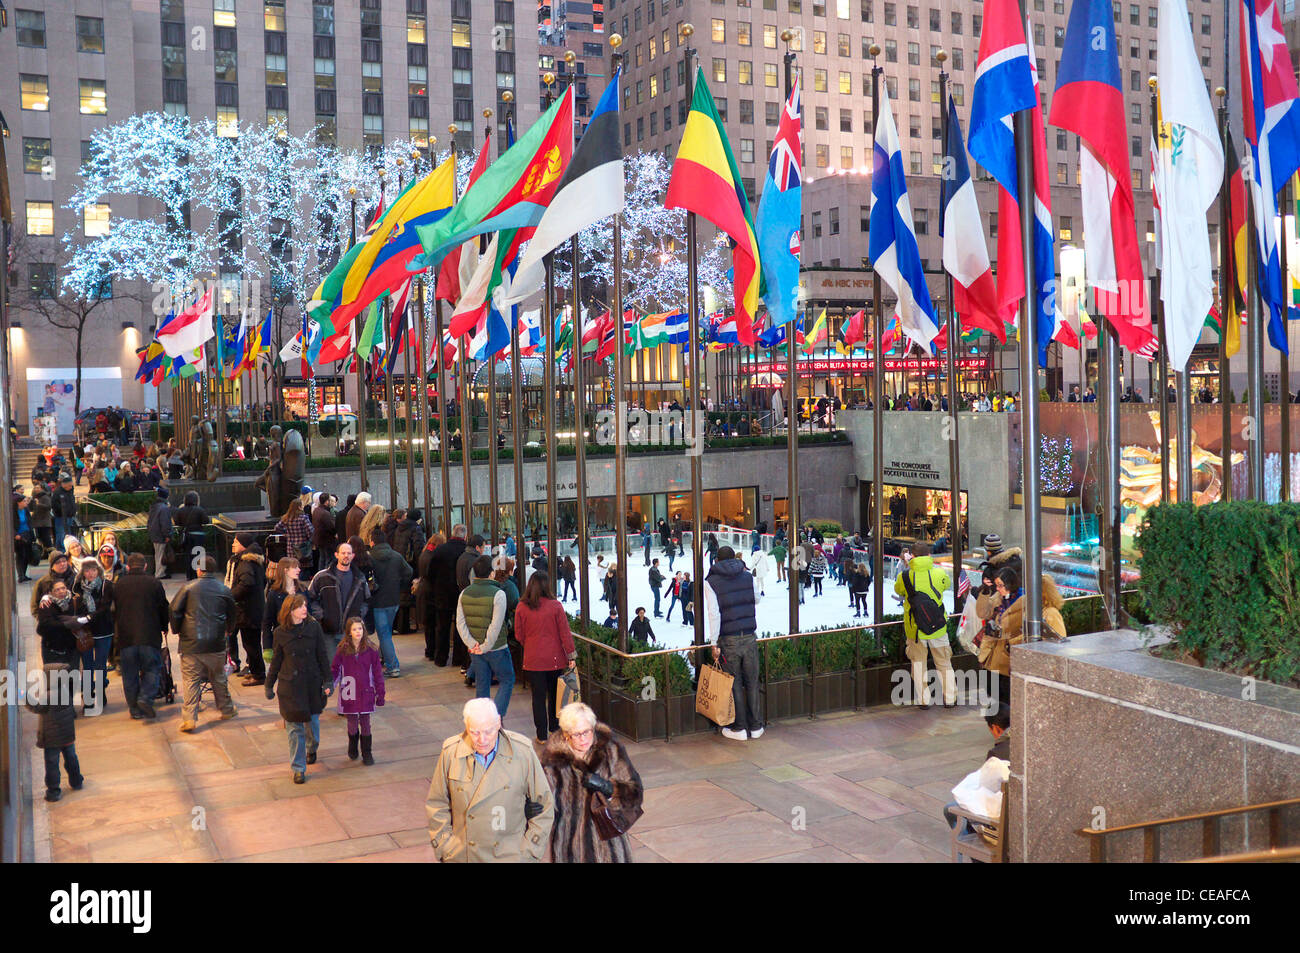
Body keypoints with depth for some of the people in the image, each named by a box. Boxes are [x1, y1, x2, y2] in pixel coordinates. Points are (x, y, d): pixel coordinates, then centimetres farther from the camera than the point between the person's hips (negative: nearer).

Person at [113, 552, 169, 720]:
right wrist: (164, 627, 21)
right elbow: (164, 608, 5)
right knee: (152, 668, 9)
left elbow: (113, 611, 13)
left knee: (130, 674, 8)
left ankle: (134, 708, 10)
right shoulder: (154, 583, 0)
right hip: (150, 635, -2)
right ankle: (146, 698, -10)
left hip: (126, 637, 2)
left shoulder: (118, 585, 6)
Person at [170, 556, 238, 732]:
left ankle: (189, 718, -7)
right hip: (216, 644, 2)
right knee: (219, 679, 18)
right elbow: (231, 615, 15)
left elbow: (174, 610, -6)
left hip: (191, 643, -2)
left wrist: (177, 630, 10)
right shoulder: (224, 590, 4)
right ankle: (226, 710, 30)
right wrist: (228, 630, 34)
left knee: (190, 681, 0)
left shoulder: (189, 588, -4)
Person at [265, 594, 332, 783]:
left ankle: (311, 749, 45)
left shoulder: (314, 627, -4)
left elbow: (322, 656, 1)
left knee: (312, 721, 13)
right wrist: (269, 685, 8)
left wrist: (327, 681, -1)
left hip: (312, 683, 1)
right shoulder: (280, 633, -6)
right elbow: (275, 661, 4)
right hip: (290, 686, -1)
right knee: (294, 727, 1)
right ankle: (298, 769, 11)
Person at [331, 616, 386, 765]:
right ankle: (352, 750, 34)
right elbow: (334, 670, 1)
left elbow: (377, 672, 0)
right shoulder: (342, 650, -5)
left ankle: (367, 753, 20)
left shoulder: (370, 649, -5)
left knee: (365, 723, 5)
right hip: (349, 693, 0)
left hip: (366, 693, 0)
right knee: (352, 725, 7)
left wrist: (380, 693, 1)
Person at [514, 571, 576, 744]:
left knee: (538, 696, 7)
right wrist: (571, 656, 1)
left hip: (533, 659, 0)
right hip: (555, 658, 0)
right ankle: (554, 730, 27)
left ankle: (542, 735, 10)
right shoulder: (555, 606, -11)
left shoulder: (521, 607, -7)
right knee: (554, 695, 16)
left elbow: (518, 635, 2)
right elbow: (565, 633, -7)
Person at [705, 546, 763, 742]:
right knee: (752, 682, 12)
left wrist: (714, 643, -8)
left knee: (734, 684, 6)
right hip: (749, 637, 2)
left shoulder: (711, 582, -5)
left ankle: (739, 728, 11)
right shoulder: (748, 577, 3)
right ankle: (755, 726, 18)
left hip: (728, 641, -2)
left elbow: (714, 614, -11)